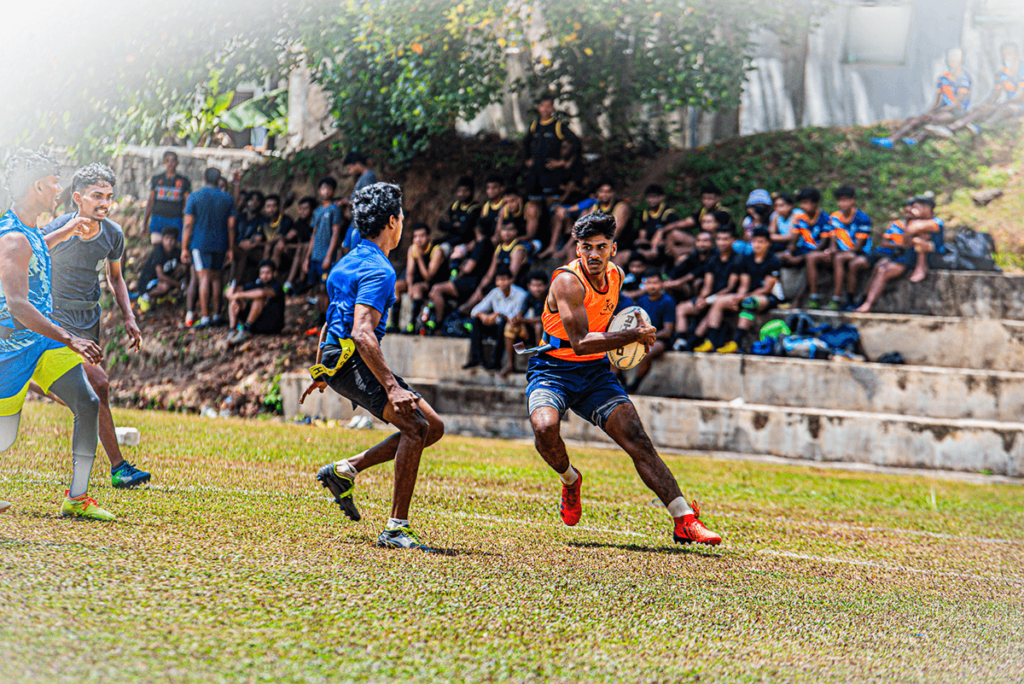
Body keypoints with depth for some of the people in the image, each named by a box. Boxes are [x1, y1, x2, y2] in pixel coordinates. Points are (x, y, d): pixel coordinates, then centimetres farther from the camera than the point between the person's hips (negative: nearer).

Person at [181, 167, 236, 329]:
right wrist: (230, 249, 12)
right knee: (217, 277, 14)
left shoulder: (194, 197, -4)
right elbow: (231, 226, 5)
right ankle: (217, 315, 19)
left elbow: (188, 225, -5)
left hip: (200, 243, -3)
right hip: (220, 245, 3)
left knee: (204, 278, -7)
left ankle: (205, 317, -13)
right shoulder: (227, 199, 4)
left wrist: (184, 248, -1)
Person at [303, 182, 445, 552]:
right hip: (352, 360, -10)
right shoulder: (378, 270, -14)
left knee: (433, 426, 6)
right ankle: (396, 528, -25)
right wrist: (392, 386, -30)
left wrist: (321, 372, 39)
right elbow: (362, 333, -25)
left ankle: (345, 469, 10)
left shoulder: (351, 261, 19)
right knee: (415, 426, -23)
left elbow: (331, 320, 29)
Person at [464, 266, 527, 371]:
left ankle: (496, 361, -29)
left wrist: (498, 314, -38)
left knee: (503, 322, -36)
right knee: (476, 321, -13)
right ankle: (475, 357, -17)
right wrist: (482, 315, -24)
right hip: (498, 328, 6)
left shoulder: (520, 294, -14)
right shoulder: (495, 293, 2)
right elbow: (475, 310, 1)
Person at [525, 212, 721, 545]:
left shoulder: (615, 275, 3)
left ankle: (685, 521, -13)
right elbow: (580, 343, -30)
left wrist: (617, 337, 11)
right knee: (545, 428, -34)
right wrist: (633, 336, -26)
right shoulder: (568, 281, -21)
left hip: (595, 372, 5)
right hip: (552, 370, -5)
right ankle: (570, 480, 1)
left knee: (638, 441, -10)